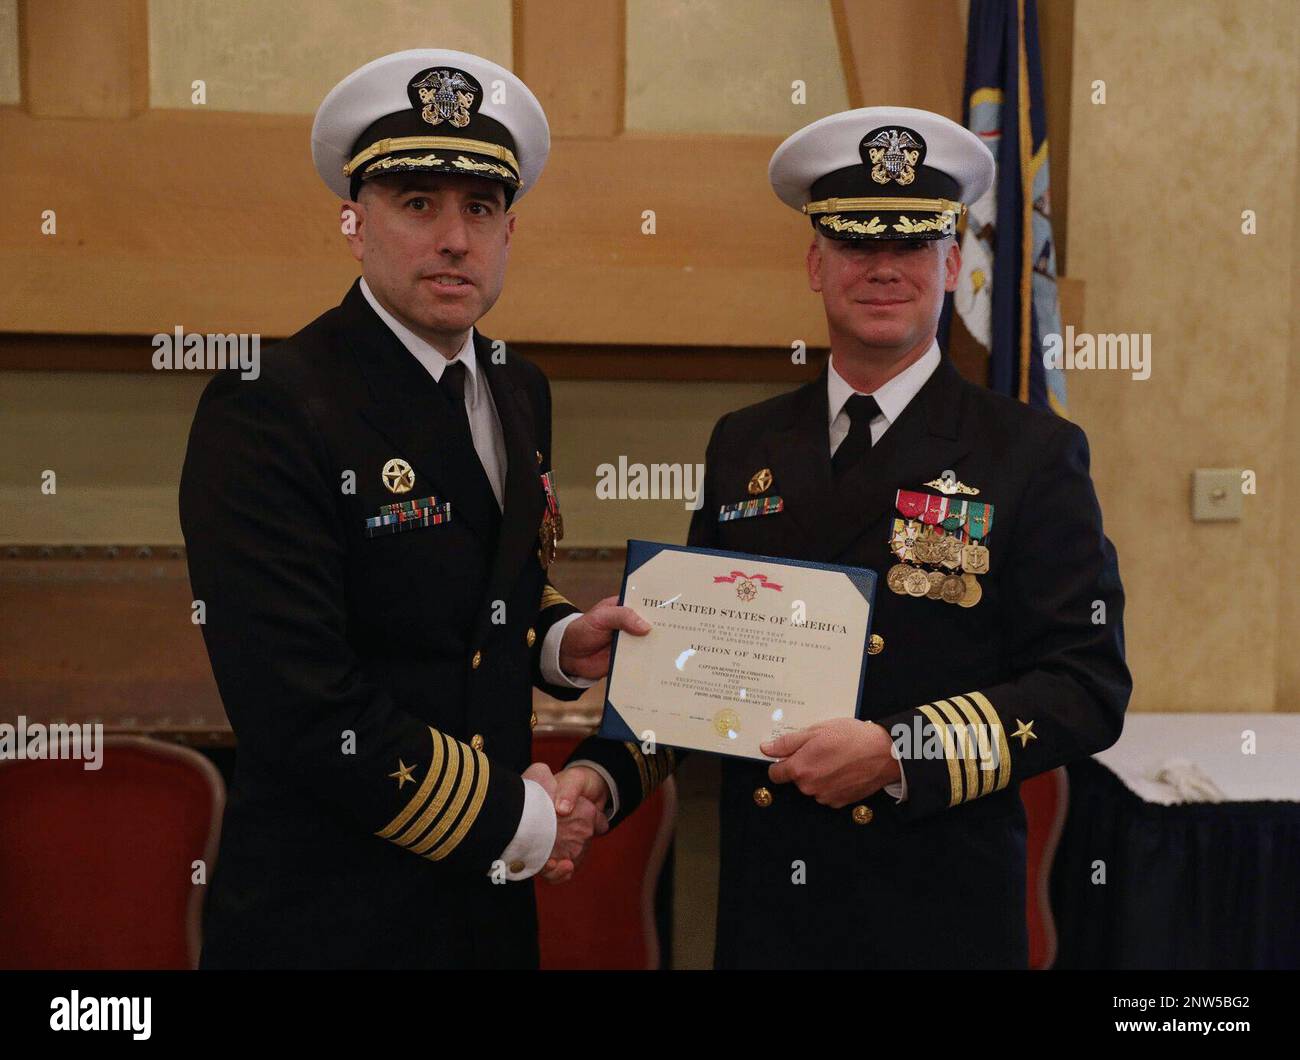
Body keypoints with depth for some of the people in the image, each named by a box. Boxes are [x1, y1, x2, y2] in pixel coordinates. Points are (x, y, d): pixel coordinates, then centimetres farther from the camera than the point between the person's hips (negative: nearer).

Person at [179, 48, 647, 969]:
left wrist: (559, 642, -4)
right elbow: (303, 709, -24)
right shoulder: (264, 415, -19)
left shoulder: (520, 391, 5)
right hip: (332, 916, -7)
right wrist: (518, 820, -15)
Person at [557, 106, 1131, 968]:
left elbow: (1089, 686, -10)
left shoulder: (1033, 454, -5)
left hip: (943, 909, -3)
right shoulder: (744, 447, 6)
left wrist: (897, 753, -21)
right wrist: (603, 775, -6)